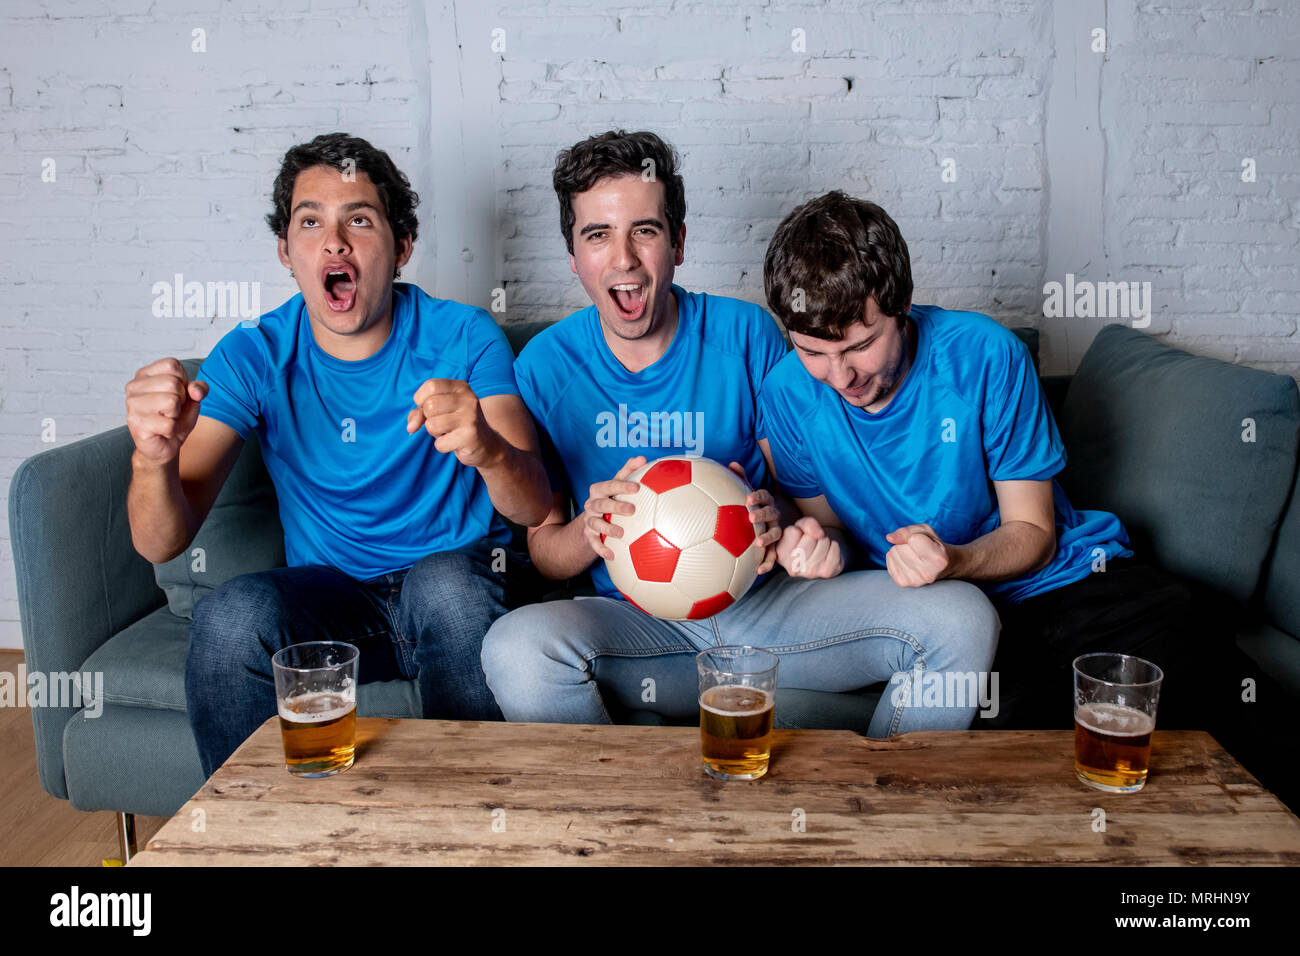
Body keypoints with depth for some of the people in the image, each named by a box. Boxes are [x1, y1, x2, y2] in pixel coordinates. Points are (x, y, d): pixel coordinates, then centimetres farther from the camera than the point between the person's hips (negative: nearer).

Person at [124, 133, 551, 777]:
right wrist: (154, 459, -33)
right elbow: (160, 544, -9)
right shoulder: (254, 356, -2)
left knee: (446, 584, -34)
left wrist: (487, 449, -41)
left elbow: (534, 510, -17)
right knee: (232, 614, -29)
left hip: (460, 583, -1)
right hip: (329, 596, 1)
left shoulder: (464, 338, -6)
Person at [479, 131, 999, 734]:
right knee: (515, 647, -35)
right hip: (637, 625, -1)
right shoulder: (545, 366, -2)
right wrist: (590, 530, -21)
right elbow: (543, 550, 3)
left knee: (960, 617, -19)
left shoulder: (747, 334, -1)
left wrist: (778, 517, -17)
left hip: (764, 603, 2)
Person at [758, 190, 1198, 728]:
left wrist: (953, 560, -30)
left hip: (1046, 578, 2)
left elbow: (1032, 533, -8)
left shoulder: (984, 355, -15)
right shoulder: (788, 393, -9)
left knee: (1160, 609, -31)